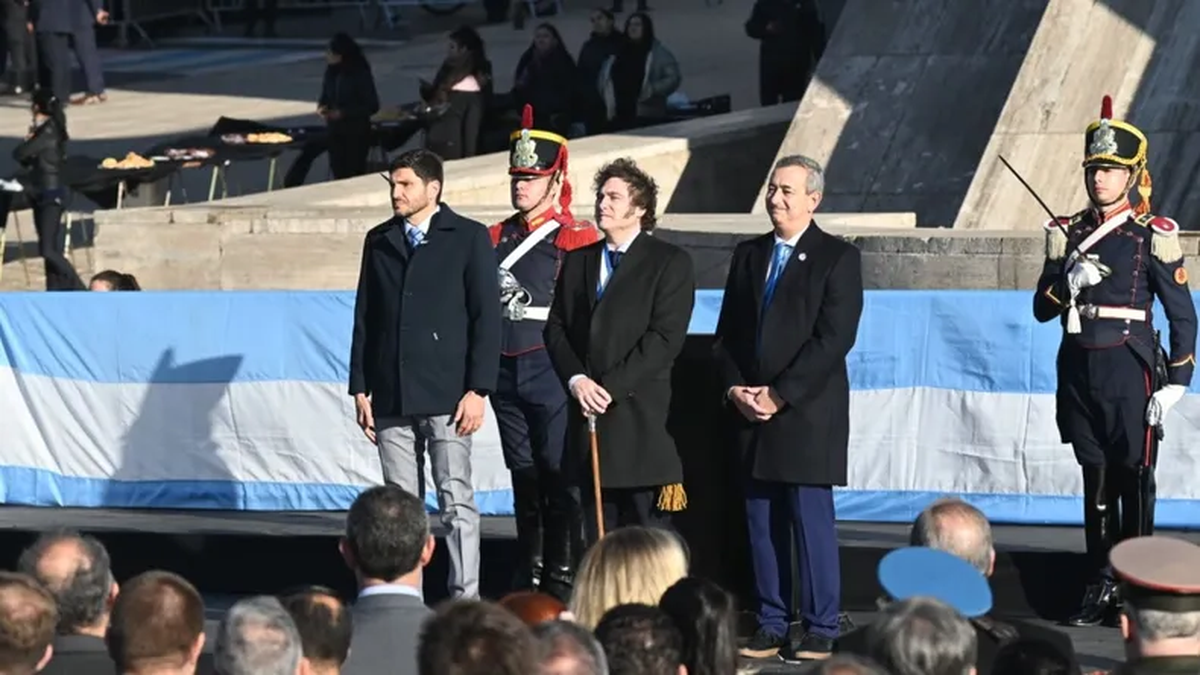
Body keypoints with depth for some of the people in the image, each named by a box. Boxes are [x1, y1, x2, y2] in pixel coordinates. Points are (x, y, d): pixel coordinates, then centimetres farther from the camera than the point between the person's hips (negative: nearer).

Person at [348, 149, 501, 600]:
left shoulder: (469, 238, 1)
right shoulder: (379, 241, 13)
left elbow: (486, 317, -2)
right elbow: (364, 317, 15)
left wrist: (478, 390, -9)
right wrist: (360, 389, 9)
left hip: (446, 395, -4)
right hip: (391, 398, 4)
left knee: (457, 503, -5)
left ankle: (465, 601, -4)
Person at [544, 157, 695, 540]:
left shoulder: (670, 263, 0)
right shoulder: (578, 261, 17)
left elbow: (665, 337, -9)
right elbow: (556, 329, 11)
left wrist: (612, 387, -15)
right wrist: (576, 379, -8)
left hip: (642, 418, -5)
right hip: (589, 415, 5)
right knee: (599, 535, 6)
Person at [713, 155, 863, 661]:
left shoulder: (838, 258, -3)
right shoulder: (748, 255, 15)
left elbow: (834, 338, -11)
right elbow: (727, 333, 16)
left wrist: (779, 395, -14)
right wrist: (734, 388, -2)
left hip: (808, 412, -5)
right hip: (752, 412, 5)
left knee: (812, 520, -4)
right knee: (762, 522, 5)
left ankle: (820, 630, 1)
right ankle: (770, 626, 10)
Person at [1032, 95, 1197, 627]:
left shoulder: (1153, 236, -4)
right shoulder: (1068, 235, 9)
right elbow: (1042, 309, 10)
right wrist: (1069, 284, -11)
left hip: (1129, 369, -4)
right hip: (1079, 369, 4)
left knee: (1134, 479, 0)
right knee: (1096, 479, 9)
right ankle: (1101, 588, 15)